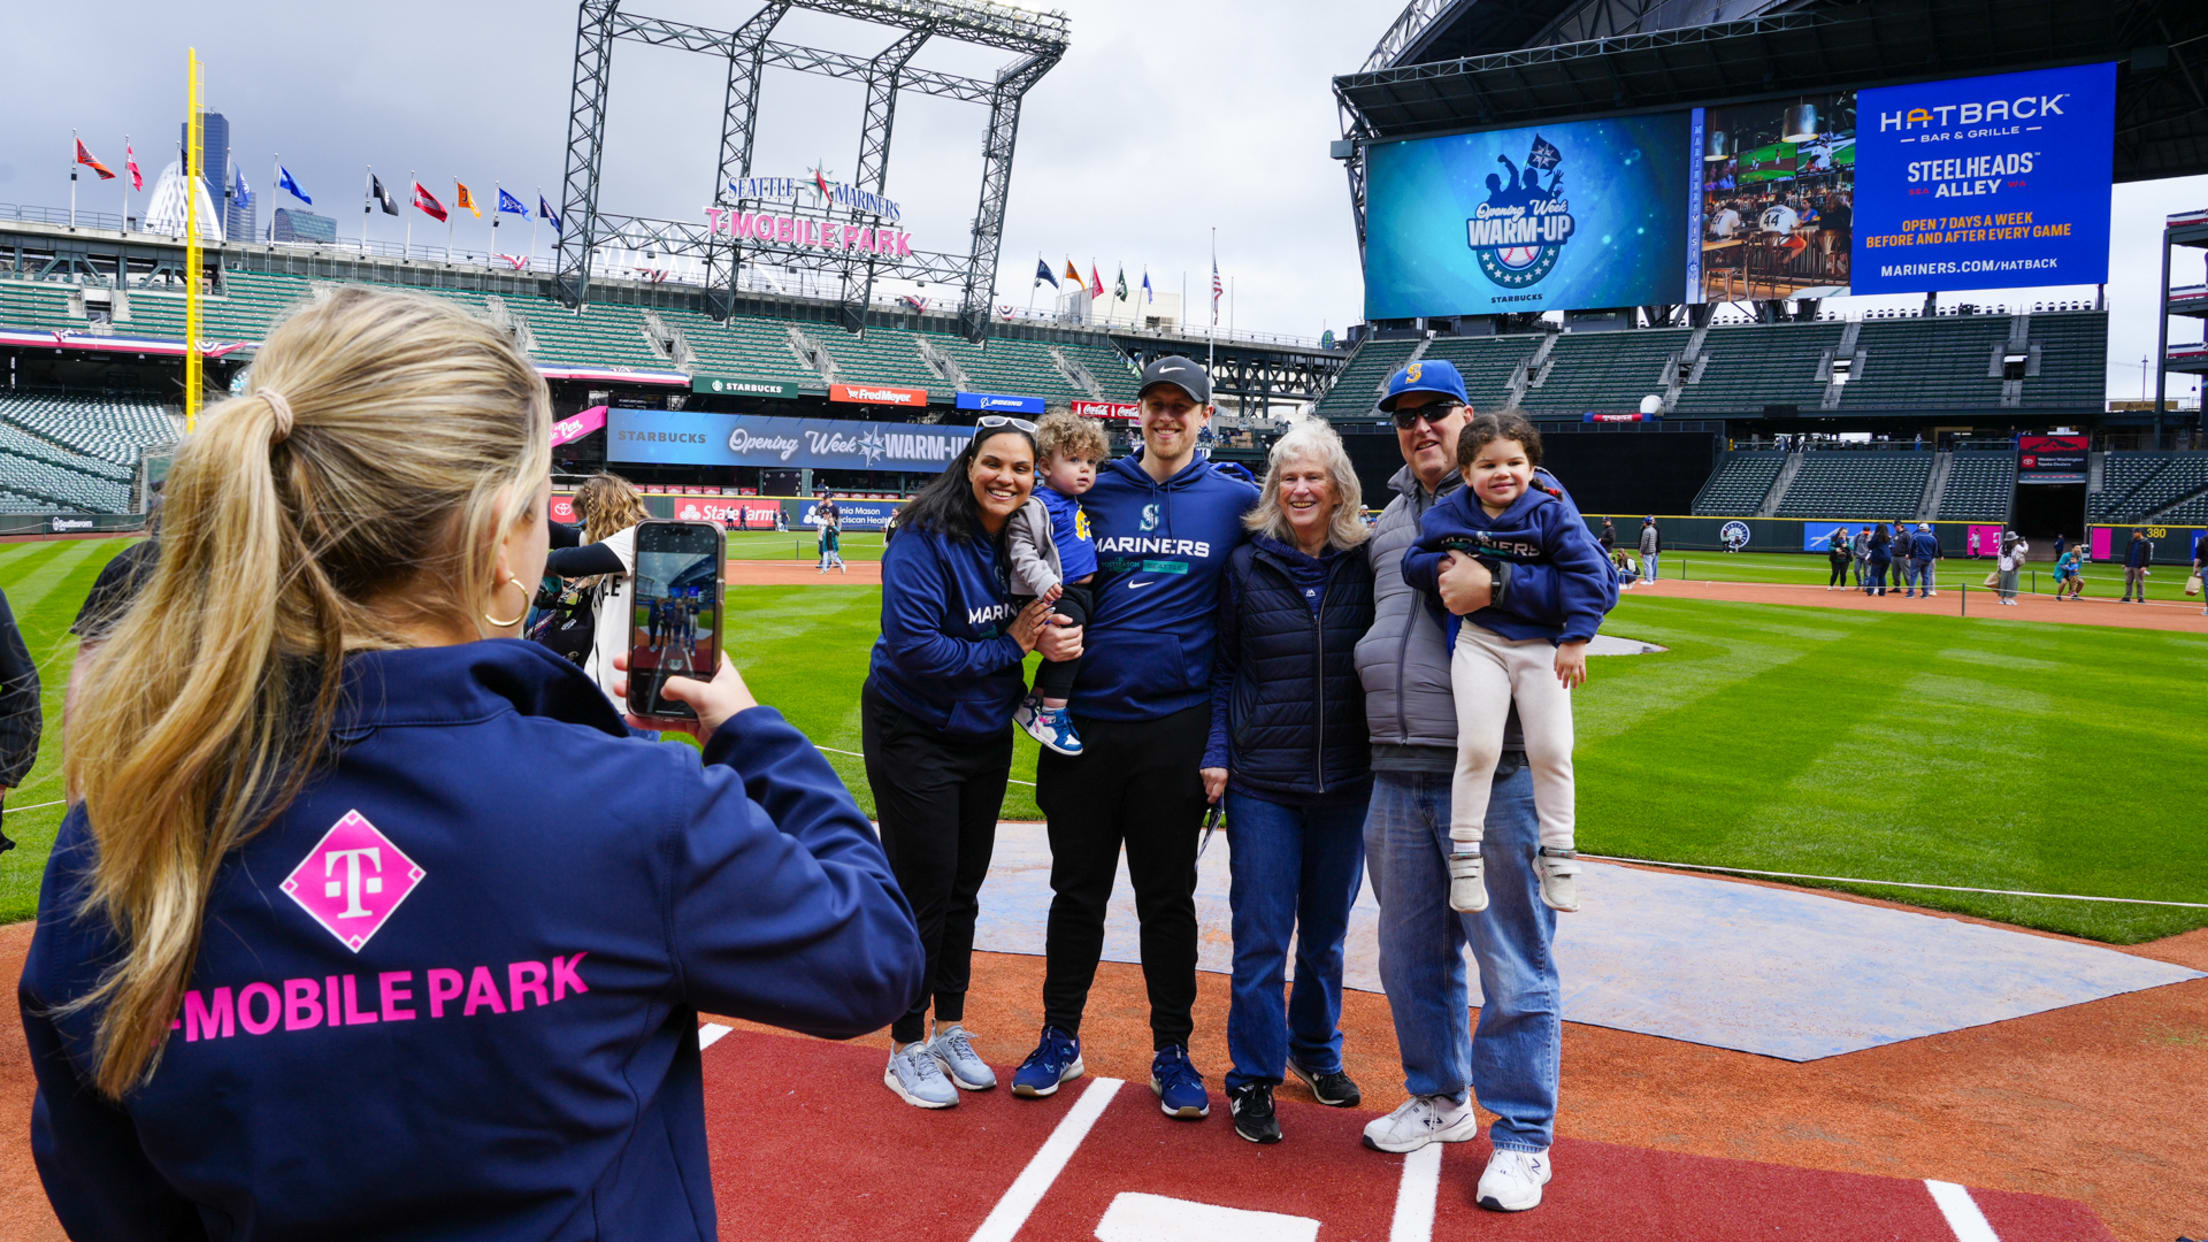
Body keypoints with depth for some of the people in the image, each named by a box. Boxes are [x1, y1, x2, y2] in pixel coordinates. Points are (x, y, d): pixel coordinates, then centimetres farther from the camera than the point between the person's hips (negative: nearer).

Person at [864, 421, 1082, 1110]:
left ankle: (950, 1029, 31)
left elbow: (1042, 619, 10)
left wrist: (1057, 639, -14)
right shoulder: (924, 542, -20)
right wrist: (1007, 646, -21)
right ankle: (907, 1049, 16)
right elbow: (914, 649, -27)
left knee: (963, 889, 15)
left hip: (986, 735, 6)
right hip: (915, 735, -6)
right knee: (923, 891, -1)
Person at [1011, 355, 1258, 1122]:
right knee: (1077, 889, 11)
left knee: (1168, 899, 9)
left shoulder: (1235, 500, 3)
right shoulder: (1095, 492, 6)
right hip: (1086, 719, 2)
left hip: (1175, 728, -1)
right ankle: (1060, 1038, 26)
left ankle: (1172, 1052, 22)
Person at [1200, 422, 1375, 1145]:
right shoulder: (1246, 565, 0)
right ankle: (1253, 1078, 16)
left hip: (1345, 782, 2)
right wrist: (1216, 752, -4)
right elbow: (1223, 668, 3)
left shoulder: (1365, 564, 1)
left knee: (1326, 931, 15)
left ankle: (1316, 1049, 36)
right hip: (1262, 780, -1)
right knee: (1261, 937, 0)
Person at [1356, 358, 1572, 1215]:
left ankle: (1522, 1136, 14)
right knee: (1412, 952, 15)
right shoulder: (1389, 519, 19)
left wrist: (1497, 584, -21)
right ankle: (1439, 1100, 33)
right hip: (1397, 773, 6)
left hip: (1494, 772, -6)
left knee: (1513, 962, 0)